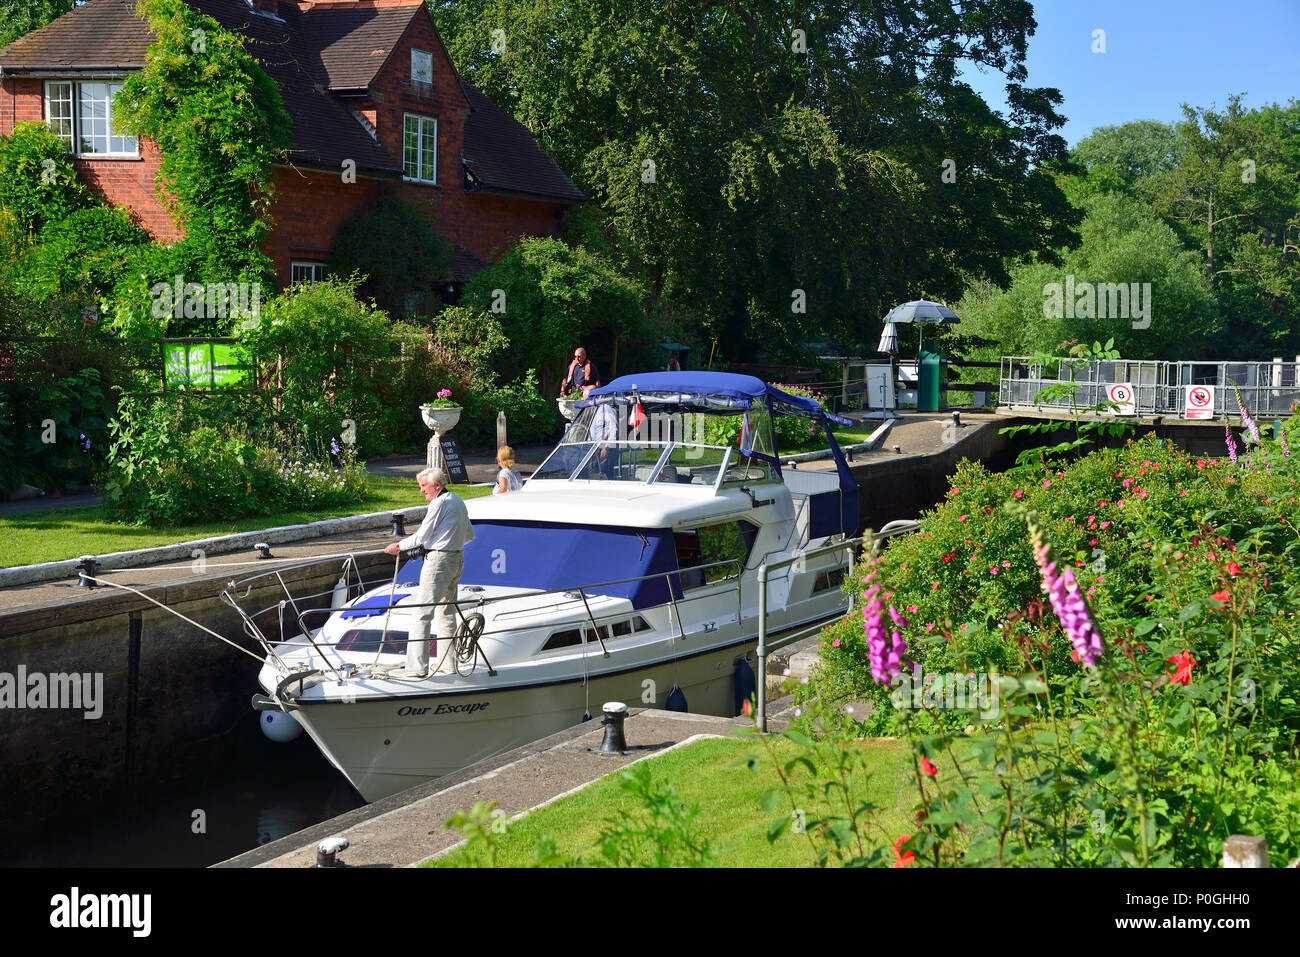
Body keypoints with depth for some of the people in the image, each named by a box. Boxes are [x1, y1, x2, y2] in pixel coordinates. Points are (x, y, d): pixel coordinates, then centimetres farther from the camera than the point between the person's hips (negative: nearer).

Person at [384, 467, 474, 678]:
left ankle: (417, 666, -15)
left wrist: (399, 546, 1)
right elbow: (470, 535, 22)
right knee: (447, 612, 16)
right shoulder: (459, 502, 15)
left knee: (422, 613, -10)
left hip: (438, 559, -9)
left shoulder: (439, 503, -12)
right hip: (457, 559, 9)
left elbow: (422, 536, -11)